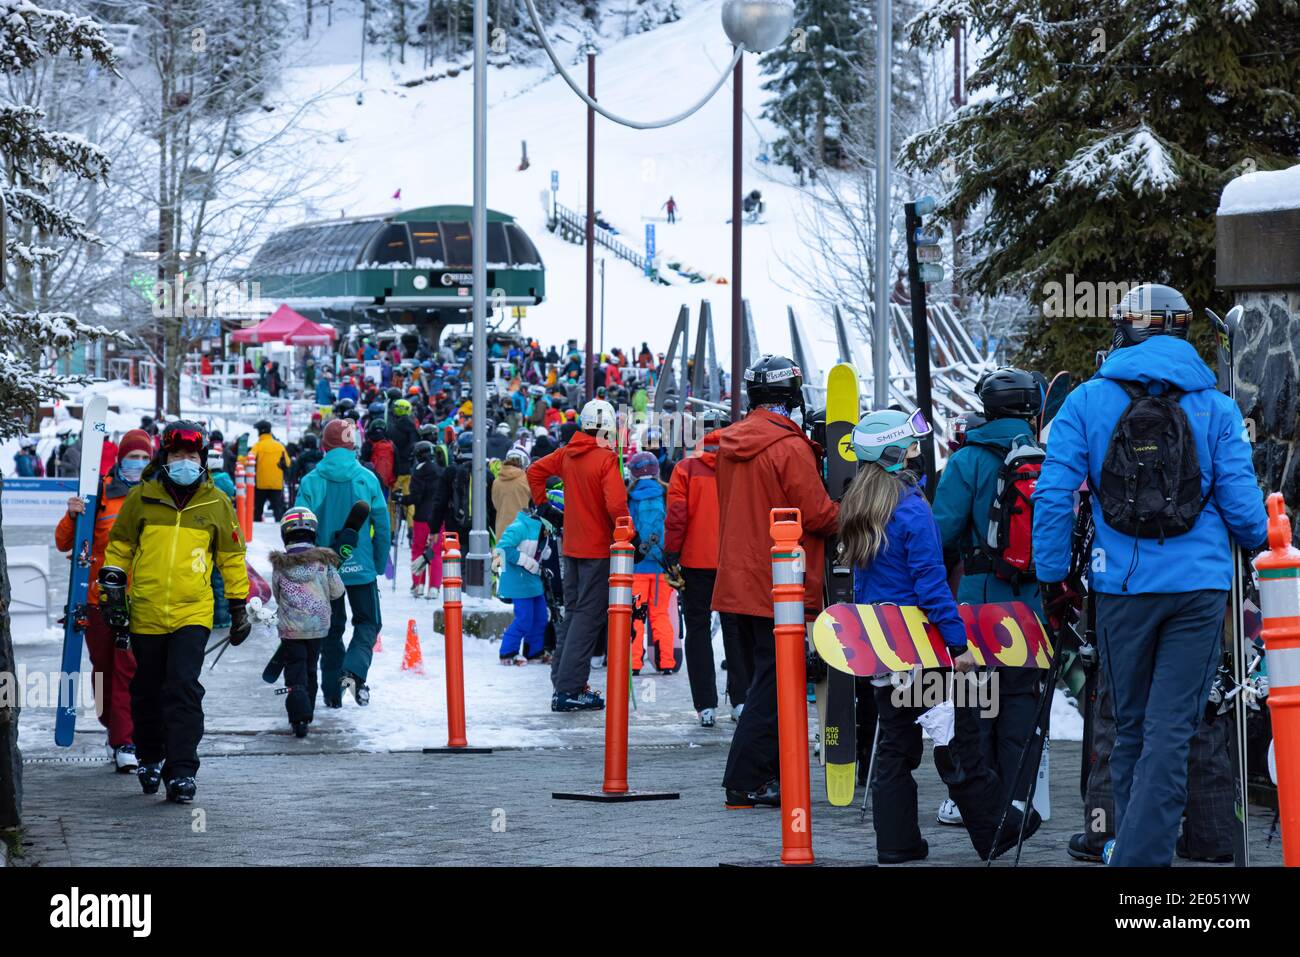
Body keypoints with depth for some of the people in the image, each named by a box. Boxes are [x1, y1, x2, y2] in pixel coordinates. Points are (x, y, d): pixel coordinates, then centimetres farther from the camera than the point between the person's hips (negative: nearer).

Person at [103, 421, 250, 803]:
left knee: (183, 688, -15)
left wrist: (238, 606, 14)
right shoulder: (141, 499, 3)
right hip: (146, 614, 2)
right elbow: (119, 546, 13)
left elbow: (232, 557, 13)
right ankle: (150, 758, 33)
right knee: (148, 692, 12)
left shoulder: (216, 503, 5)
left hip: (193, 614, -1)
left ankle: (182, 771, -12)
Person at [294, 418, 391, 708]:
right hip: (361, 566, -1)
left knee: (331, 629, 14)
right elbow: (382, 526, -1)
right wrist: (379, 565, 11)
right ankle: (353, 671, -13)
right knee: (367, 623, 12)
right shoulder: (366, 479, -6)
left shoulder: (311, 482, -7)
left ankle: (332, 691, 11)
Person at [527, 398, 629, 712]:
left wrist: (544, 506, 22)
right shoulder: (606, 459, -17)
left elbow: (535, 471, 14)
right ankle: (569, 690, -7)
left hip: (572, 547, 7)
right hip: (598, 549, -7)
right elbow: (616, 504, -25)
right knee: (589, 617, -4)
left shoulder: (568, 454, 4)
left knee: (574, 612, 18)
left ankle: (563, 680, 21)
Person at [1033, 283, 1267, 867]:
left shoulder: (1087, 402, 1)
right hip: (1200, 586, -1)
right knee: (1172, 730, -2)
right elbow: (1242, 507, 0)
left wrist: (1051, 575, 4)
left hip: (1121, 585, 1)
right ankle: (1142, 856, -12)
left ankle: (1135, 845, 20)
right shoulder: (1216, 407, 1)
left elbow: (1053, 494, -4)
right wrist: (1255, 540, 22)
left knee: (1131, 729, 14)